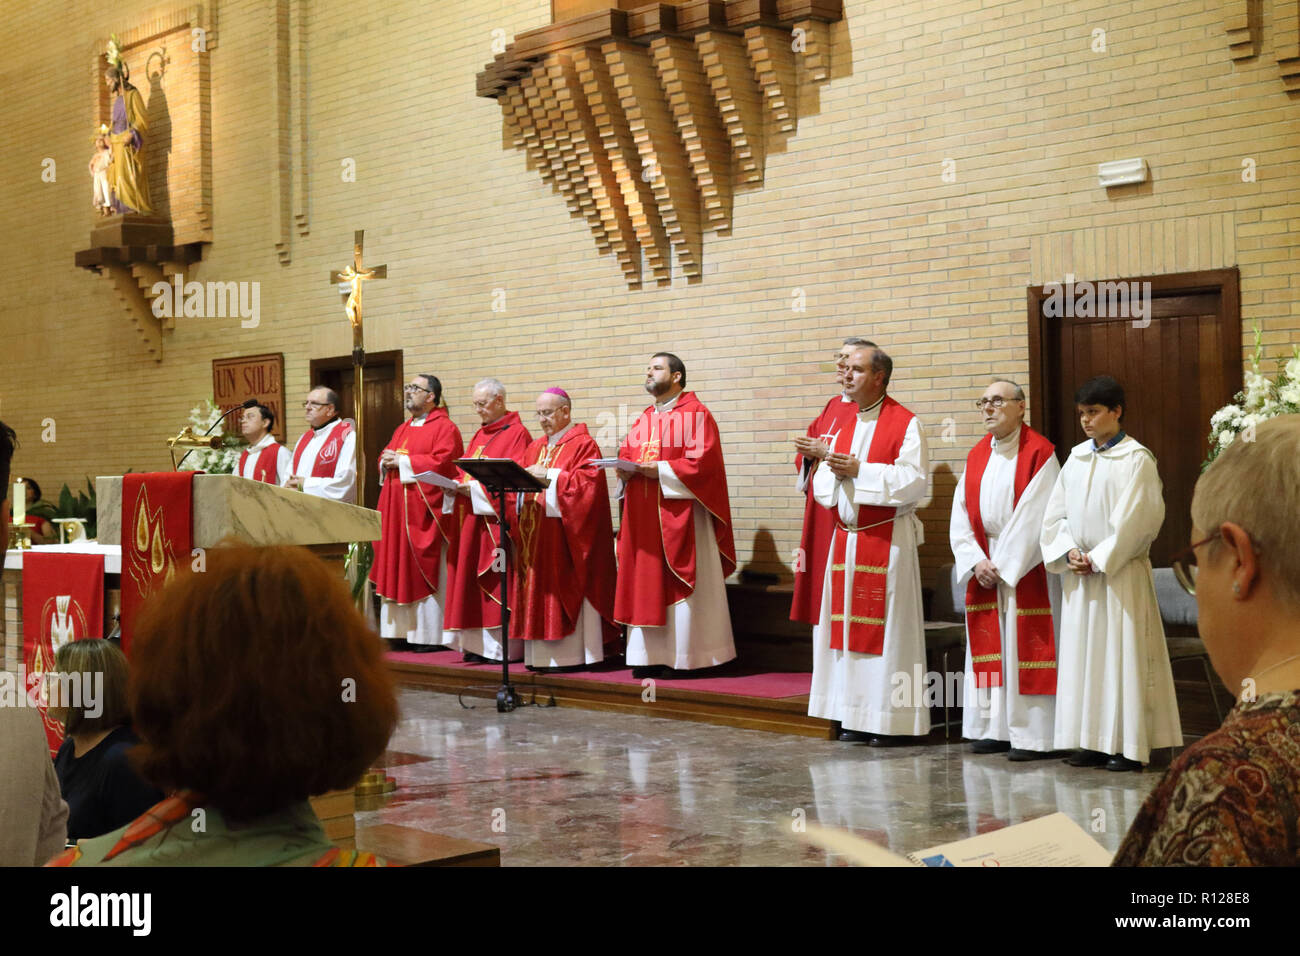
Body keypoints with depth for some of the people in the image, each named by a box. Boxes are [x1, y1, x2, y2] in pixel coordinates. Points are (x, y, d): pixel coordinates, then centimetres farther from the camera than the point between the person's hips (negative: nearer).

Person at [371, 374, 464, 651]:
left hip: (424, 508, -8)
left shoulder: (444, 428, -5)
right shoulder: (403, 429, 20)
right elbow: (386, 456, 21)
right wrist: (386, 461, -3)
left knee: (425, 573, -5)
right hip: (397, 509, 8)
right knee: (399, 568, 7)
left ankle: (430, 635, 0)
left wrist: (402, 461, -14)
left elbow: (441, 462, -18)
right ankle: (404, 630, 12)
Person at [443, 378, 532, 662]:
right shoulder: (480, 435, 20)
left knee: (496, 583, -8)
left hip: (496, 518, -8)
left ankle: (503, 645, -3)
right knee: (470, 580, 6)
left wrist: (477, 487, -19)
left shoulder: (516, 434, -7)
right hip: (471, 519, 8)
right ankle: (479, 643, 11)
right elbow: (465, 469, 20)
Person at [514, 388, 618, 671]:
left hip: (565, 531, -7)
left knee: (566, 591, -7)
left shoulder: (583, 445, -3)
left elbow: (588, 483, -16)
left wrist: (550, 476, -19)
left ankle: (572, 654, -4)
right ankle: (542, 654, 8)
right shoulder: (535, 448, 19)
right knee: (538, 591, 5)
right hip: (535, 534, 7)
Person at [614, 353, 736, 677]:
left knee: (680, 587, -4)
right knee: (646, 585, 5)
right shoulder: (644, 419, 19)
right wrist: (625, 469, -3)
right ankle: (652, 655, 8)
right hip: (644, 516, 7)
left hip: (679, 515, -7)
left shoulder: (695, 414, -5)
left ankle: (687, 655, 2)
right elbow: (626, 455, 19)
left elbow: (702, 461, -15)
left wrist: (660, 470, -19)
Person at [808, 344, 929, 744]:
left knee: (886, 627, -5)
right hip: (845, 538, 7)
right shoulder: (843, 423, 16)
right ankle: (856, 715, 13)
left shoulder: (905, 424, -5)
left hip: (887, 541, -7)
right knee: (848, 626, 6)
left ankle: (890, 719, 0)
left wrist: (859, 470, -16)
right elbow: (821, 484, 16)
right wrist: (833, 469, -7)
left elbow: (914, 481, -15)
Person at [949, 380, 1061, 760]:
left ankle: (1033, 736, -2)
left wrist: (1005, 565, -15)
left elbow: (1035, 517, -13)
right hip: (983, 566, 6)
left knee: (1026, 643, -6)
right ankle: (995, 729, 13)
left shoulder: (1039, 454, -7)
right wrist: (976, 561, -7)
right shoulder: (977, 457, 11)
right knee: (988, 646, 6)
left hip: (1026, 567, -6)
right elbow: (960, 517, 7)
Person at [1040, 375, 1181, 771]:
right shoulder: (1076, 458, 12)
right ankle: (1093, 742, 12)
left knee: (1122, 651, -5)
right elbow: (1056, 512, 11)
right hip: (1079, 574, 6)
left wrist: (1099, 558, -13)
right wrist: (1069, 551, -5)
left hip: (1121, 572, -6)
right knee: (1081, 653, 6)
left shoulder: (1136, 460, -6)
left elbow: (1136, 520, -12)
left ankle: (1128, 745, 1)